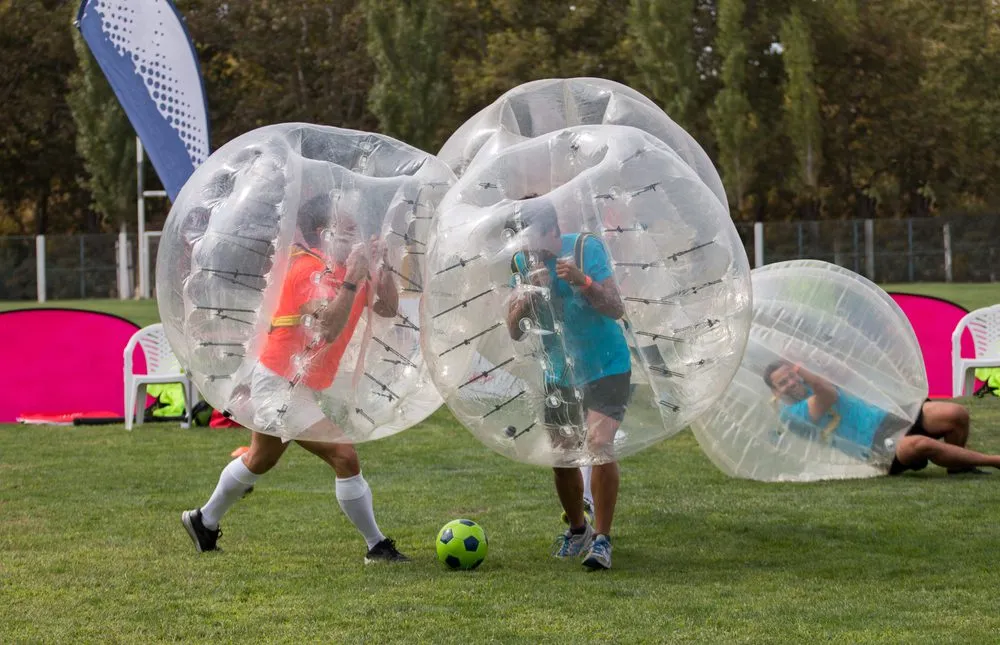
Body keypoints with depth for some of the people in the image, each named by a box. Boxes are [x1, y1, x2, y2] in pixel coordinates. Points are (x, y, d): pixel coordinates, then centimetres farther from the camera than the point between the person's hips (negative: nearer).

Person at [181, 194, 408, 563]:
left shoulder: (346, 268, 5)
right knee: (345, 458, -16)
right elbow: (329, 328, -35)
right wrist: (351, 280, -37)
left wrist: (384, 265, -8)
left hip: (295, 386, 11)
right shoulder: (309, 268, -21)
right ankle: (377, 547, -8)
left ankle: (204, 522, 45)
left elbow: (387, 309, 3)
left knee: (259, 460, 27)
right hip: (282, 385, -11)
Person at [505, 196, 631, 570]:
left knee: (599, 445, -21)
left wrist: (582, 282, -40)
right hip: (559, 374, 5)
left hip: (606, 368, -5)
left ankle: (601, 539, -13)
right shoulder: (523, 263, -4)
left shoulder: (585, 249, -18)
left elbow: (616, 309, -25)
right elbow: (514, 332, -6)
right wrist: (527, 294, -24)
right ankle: (577, 529, 32)